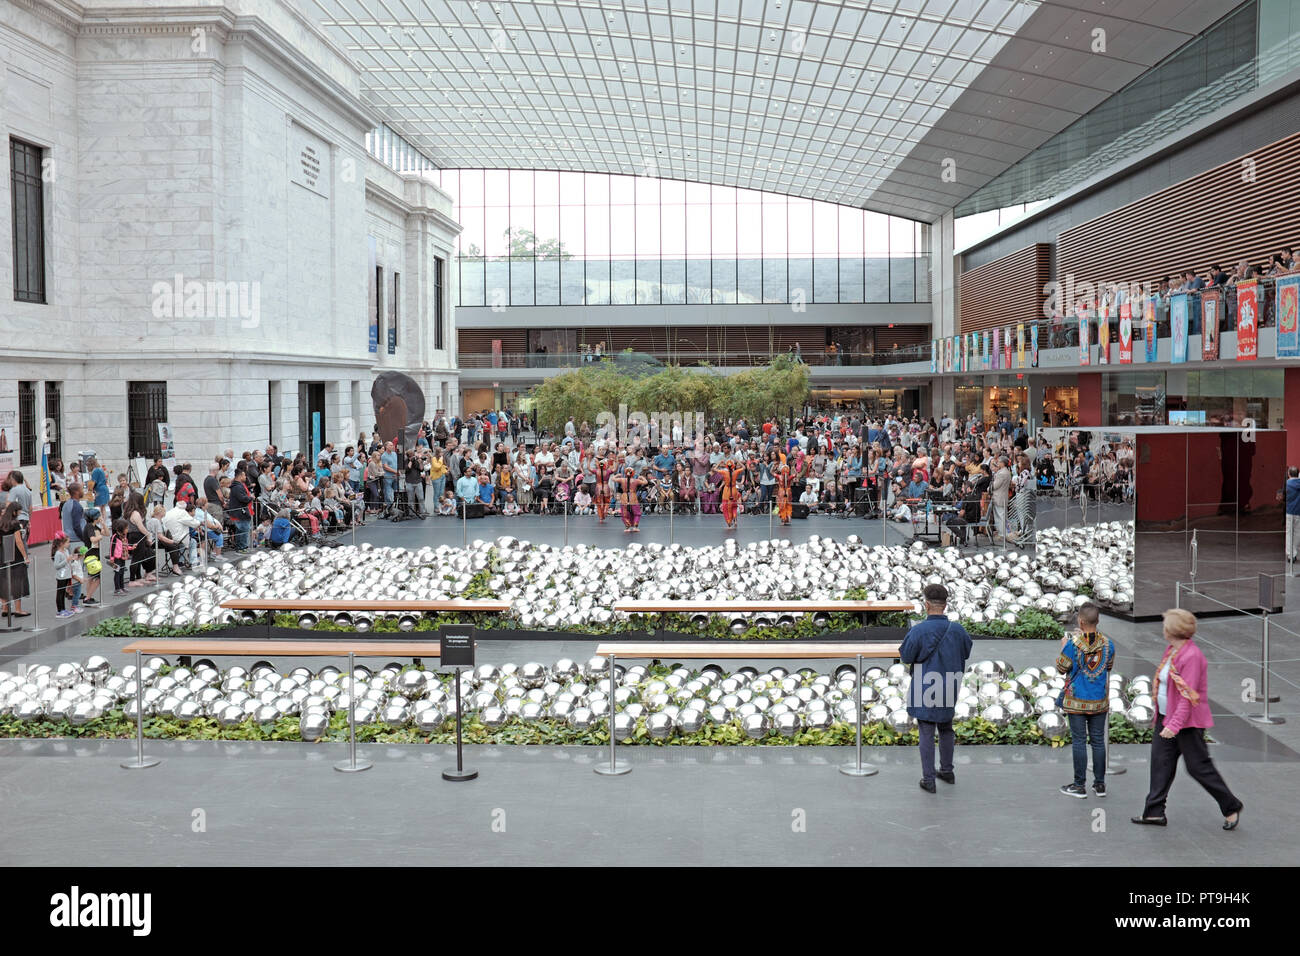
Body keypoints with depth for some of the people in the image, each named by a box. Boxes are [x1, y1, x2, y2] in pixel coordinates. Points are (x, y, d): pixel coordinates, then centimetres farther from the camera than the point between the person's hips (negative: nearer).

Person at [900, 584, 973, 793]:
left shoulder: (918, 631, -19)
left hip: (925, 692, -4)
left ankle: (928, 779, 8)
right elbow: (967, 652, 9)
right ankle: (947, 771, 34)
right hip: (949, 691, 4)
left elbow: (905, 657, -10)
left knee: (926, 733, 4)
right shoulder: (957, 630, -7)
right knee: (946, 730, 22)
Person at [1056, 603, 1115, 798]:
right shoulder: (1107, 643, -3)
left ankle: (1079, 786, 7)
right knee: (1098, 741, 11)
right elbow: (1109, 666, 12)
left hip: (1077, 701, -3)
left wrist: (1062, 648, 9)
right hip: (1100, 701, 3)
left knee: (1079, 742, 3)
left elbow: (1061, 669, -5)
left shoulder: (1072, 644, -15)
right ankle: (1100, 784, 16)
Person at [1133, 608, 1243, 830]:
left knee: (1198, 766, -1)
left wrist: (1174, 725, -28)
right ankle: (1155, 812, 10)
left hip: (1187, 721, -9)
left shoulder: (1191, 656, -21)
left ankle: (1231, 807, 16)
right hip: (1166, 717, 9)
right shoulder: (1171, 651, 9)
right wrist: (1163, 718, 21)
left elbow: (1188, 696, -25)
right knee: (1160, 761, 6)